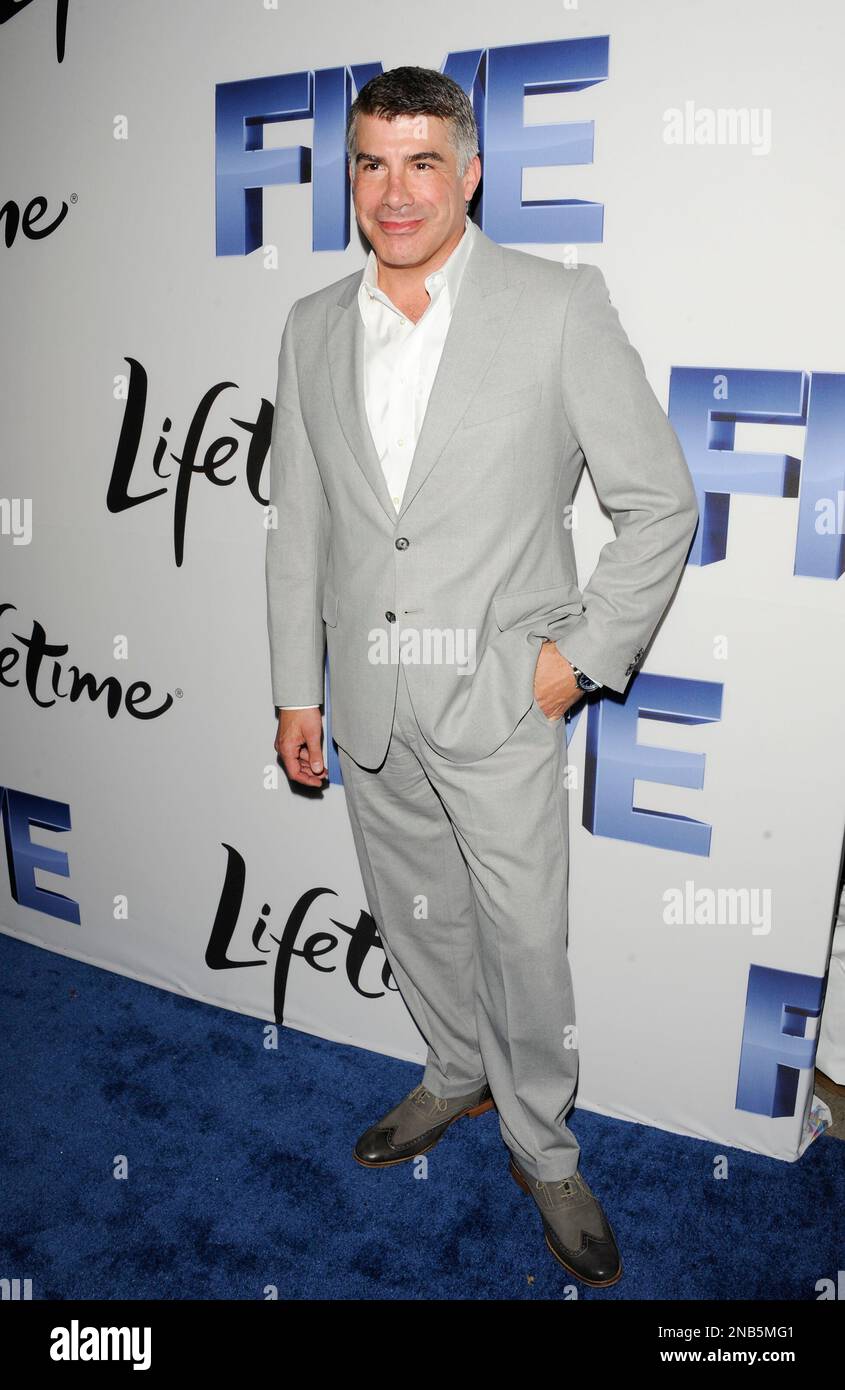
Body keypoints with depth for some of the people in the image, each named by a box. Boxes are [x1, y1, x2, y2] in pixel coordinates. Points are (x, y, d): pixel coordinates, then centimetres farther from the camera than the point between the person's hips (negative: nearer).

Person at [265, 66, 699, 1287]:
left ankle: (543, 1149, 33)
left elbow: (660, 503, -4)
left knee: (525, 943, 6)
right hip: (369, 701, 5)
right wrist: (298, 690, 9)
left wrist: (584, 653, -10)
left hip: (501, 698, -4)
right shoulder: (314, 327, 7)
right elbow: (299, 523, 10)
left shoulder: (560, 305, -7)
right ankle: (460, 1076, 47)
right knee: (414, 919, 19)